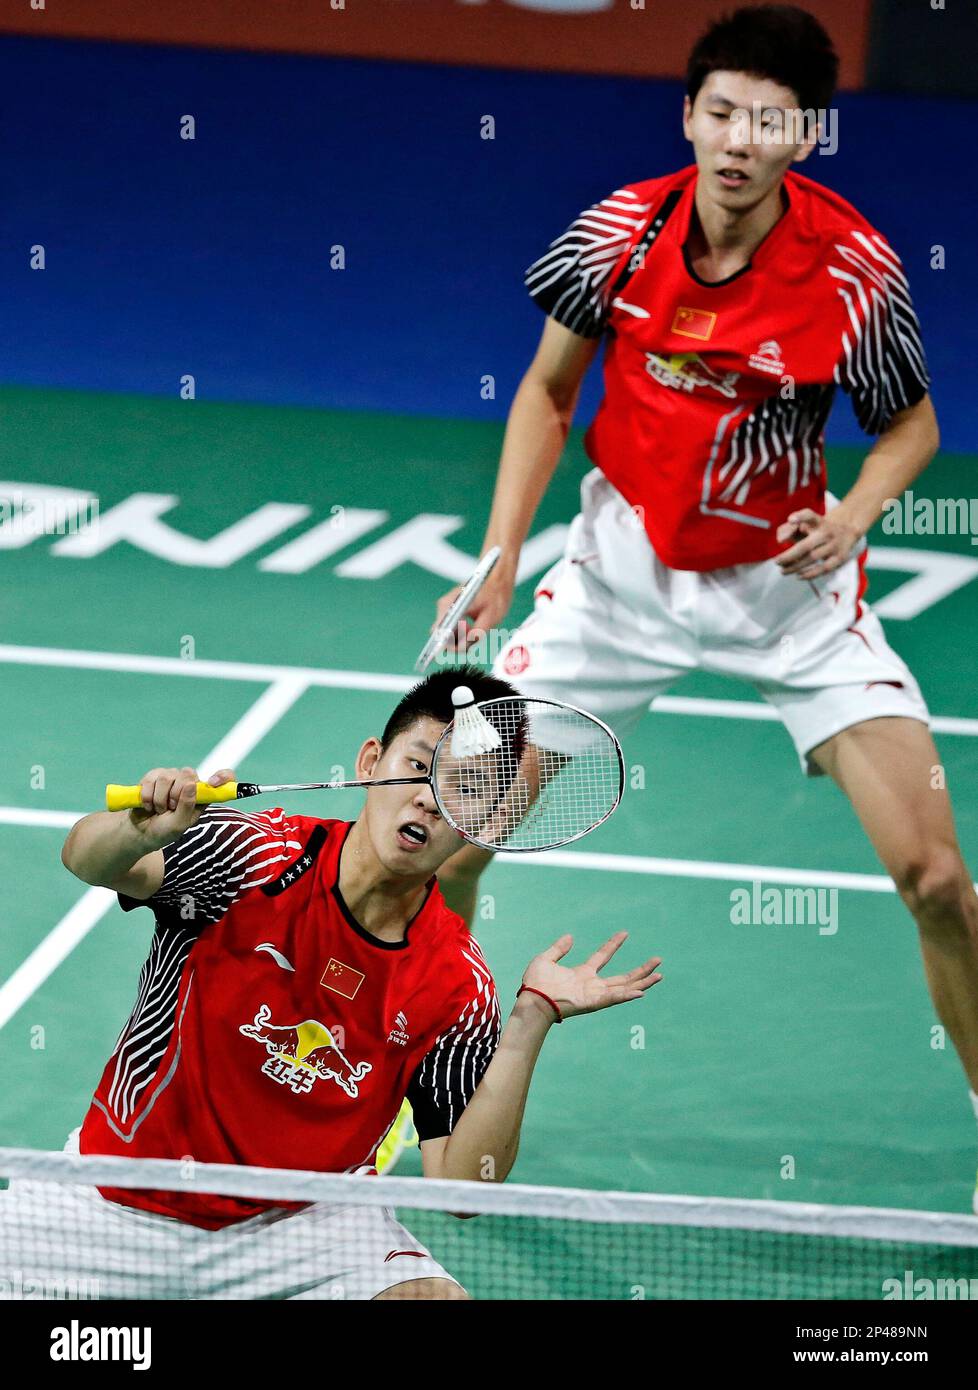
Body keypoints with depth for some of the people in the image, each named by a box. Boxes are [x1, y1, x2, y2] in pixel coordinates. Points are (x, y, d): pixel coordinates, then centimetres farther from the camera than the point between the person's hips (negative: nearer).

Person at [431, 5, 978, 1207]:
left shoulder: (855, 269, -18)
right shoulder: (623, 231, -14)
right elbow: (547, 393, 2)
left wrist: (852, 512, -21)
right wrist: (500, 555, -7)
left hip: (789, 580, -2)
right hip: (624, 564, 2)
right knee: (452, 842, -3)